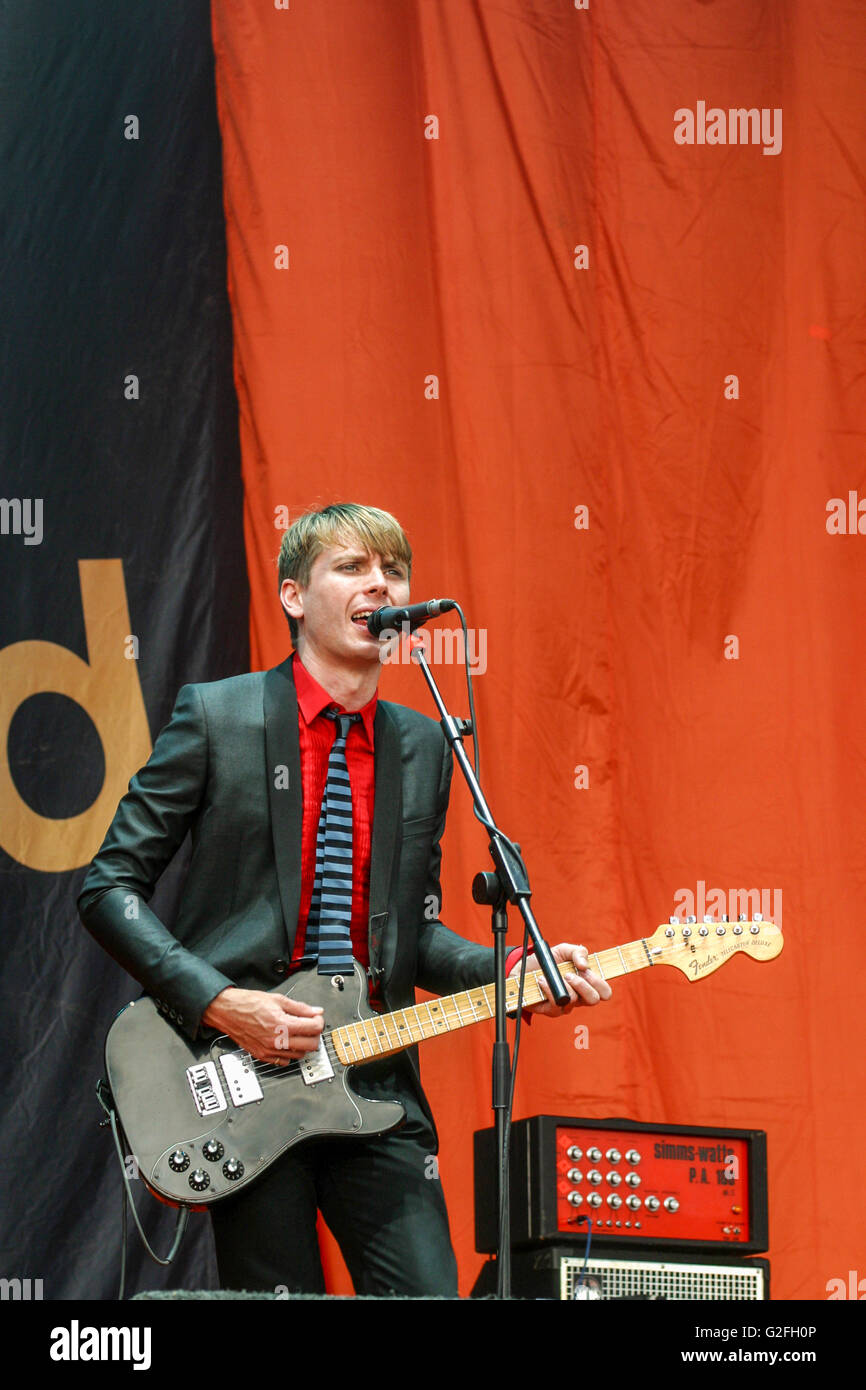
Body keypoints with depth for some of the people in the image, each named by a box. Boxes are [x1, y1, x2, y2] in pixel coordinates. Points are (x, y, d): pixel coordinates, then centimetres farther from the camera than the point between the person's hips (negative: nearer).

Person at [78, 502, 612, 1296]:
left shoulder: (423, 747, 13)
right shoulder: (216, 717, -1)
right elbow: (110, 888, -3)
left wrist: (513, 972, -1)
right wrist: (218, 1003, -13)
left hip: (374, 1078, 4)